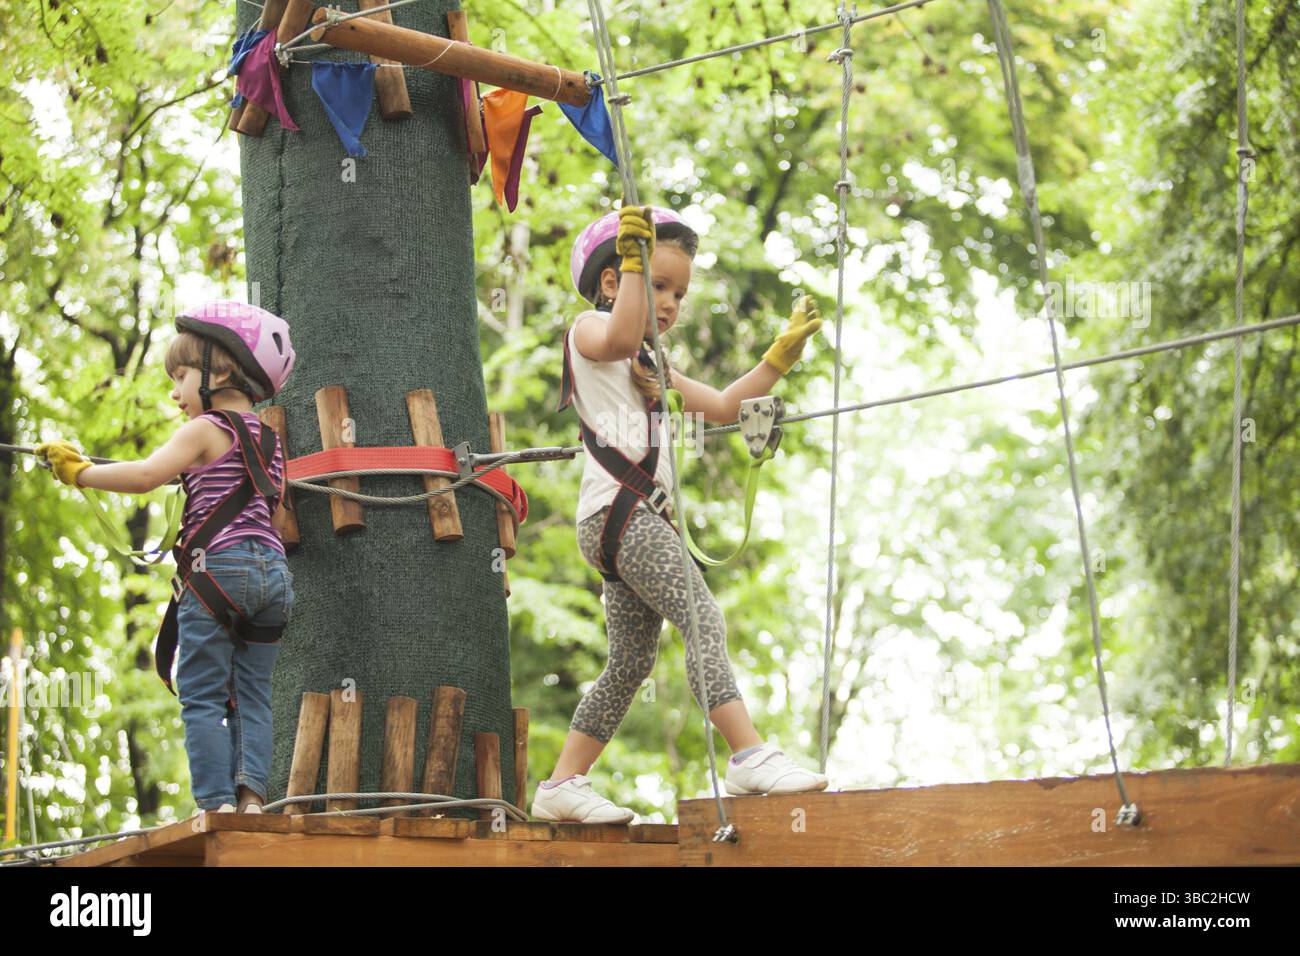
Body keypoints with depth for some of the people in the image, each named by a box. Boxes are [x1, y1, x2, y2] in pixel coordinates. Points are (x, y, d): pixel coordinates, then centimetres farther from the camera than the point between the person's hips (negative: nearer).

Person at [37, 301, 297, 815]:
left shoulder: (205, 429, -3)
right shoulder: (269, 439, 19)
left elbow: (146, 474, -16)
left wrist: (80, 472, -6)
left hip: (218, 569, -7)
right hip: (273, 568, 7)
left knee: (202, 695, -4)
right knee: (251, 694, 7)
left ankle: (218, 803, -11)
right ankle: (250, 794, -7)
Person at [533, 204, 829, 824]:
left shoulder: (651, 368, 32)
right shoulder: (590, 329, 5)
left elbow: (723, 406, 32)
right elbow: (622, 336, -21)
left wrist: (782, 354, 27)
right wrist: (634, 262, -17)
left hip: (639, 516, 10)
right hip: (616, 506, -10)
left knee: (631, 662, 8)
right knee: (702, 618, -21)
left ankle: (562, 785, 10)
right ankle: (749, 754, -29)